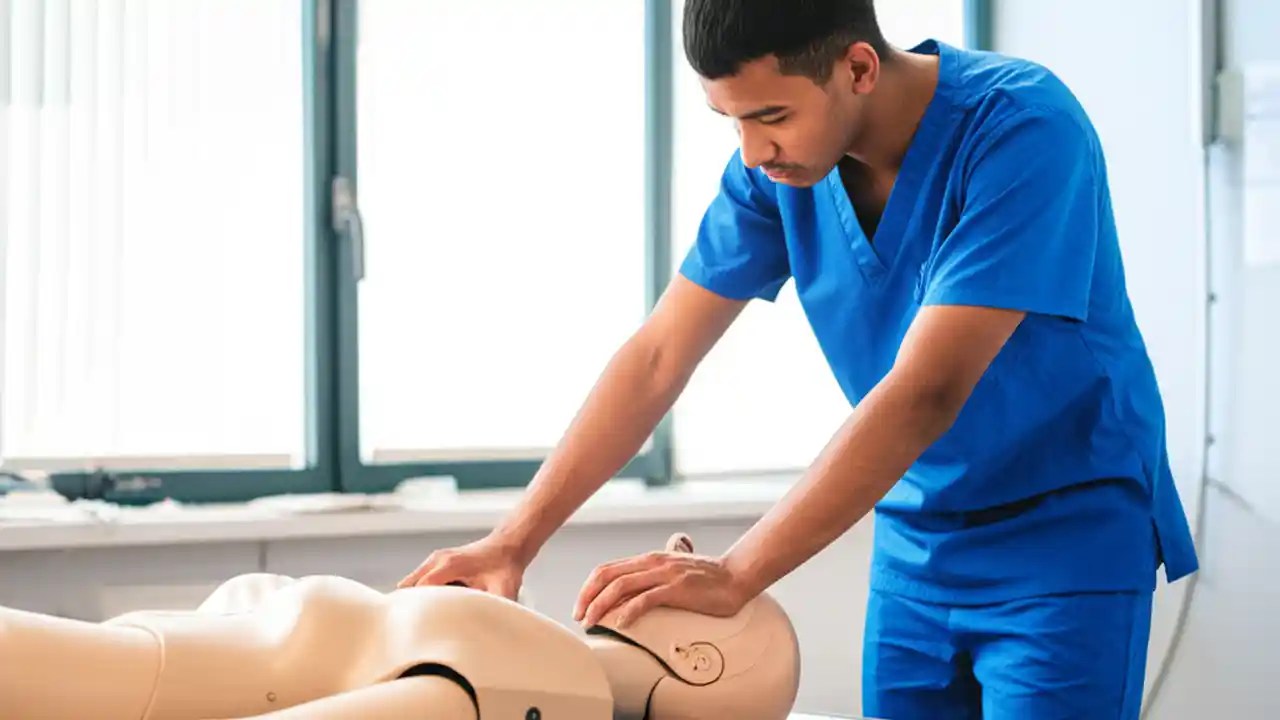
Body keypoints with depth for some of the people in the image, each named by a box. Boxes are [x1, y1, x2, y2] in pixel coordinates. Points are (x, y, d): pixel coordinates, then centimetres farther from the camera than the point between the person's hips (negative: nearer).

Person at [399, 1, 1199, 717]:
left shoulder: (1021, 129, -25)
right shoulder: (776, 162, -7)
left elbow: (926, 393, -31)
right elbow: (657, 359, -4)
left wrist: (735, 574, -34)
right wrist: (514, 542, -11)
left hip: (1065, 539, -5)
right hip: (917, 542, 5)